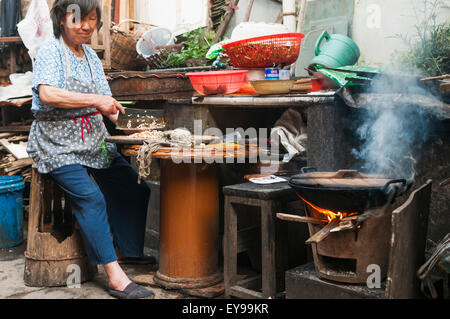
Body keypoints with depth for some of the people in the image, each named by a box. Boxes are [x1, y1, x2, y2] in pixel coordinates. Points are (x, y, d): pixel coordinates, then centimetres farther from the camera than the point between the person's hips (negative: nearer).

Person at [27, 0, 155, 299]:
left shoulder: (91, 56, 13)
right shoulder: (50, 51, -8)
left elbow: (105, 102, 13)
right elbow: (47, 94, -26)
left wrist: (119, 116, -7)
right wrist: (95, 100, -28)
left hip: (93, 140, 7)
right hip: (58, 144, -7)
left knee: (135, 187, 4)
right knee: (91, 198, -22)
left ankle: (126, 249, 24)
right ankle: (115, 277, -21)